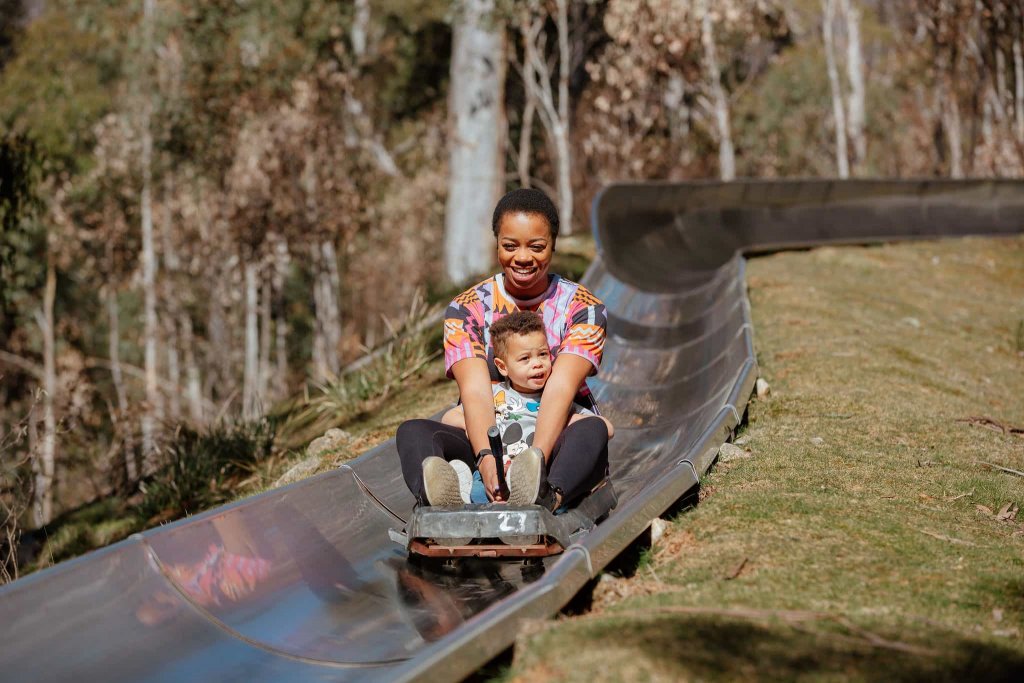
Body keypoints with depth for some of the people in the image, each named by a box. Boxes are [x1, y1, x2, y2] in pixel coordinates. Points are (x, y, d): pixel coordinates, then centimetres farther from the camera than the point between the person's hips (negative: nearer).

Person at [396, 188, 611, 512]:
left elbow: (561, 388, -19)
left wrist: (537, 458, -39)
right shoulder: (466, 309, 1)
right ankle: (437, 496, -62)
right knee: (412, 432, -26)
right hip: (486, 439, 1)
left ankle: (547, 495, -69)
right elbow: (475, 389, -16)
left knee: (592, 431, -35)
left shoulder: (584, 308, -2)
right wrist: (486, 458, -38)